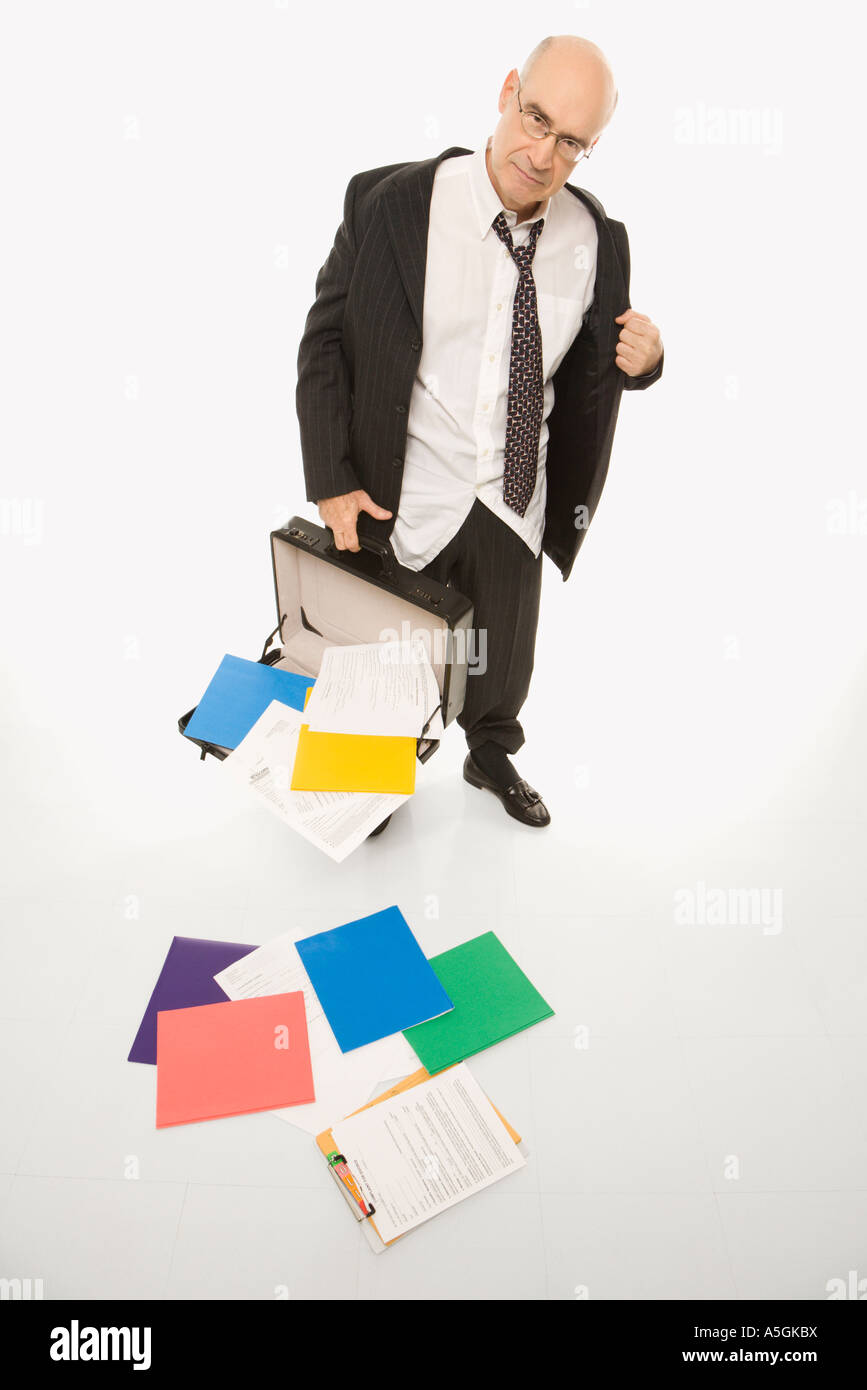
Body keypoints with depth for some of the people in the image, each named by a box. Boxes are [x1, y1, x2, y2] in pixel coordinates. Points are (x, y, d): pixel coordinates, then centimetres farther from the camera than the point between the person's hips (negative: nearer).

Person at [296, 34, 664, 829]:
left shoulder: (598, 240, -4)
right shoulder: (391, 203, -15)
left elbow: (591, 369, 8)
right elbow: (326, 341, -10)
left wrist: (640, 361, -16)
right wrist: (331, 481, -15)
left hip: (516, 500, 3)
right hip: (401, 498, -3)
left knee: (506, 659, 21)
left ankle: (491, 757, 51)